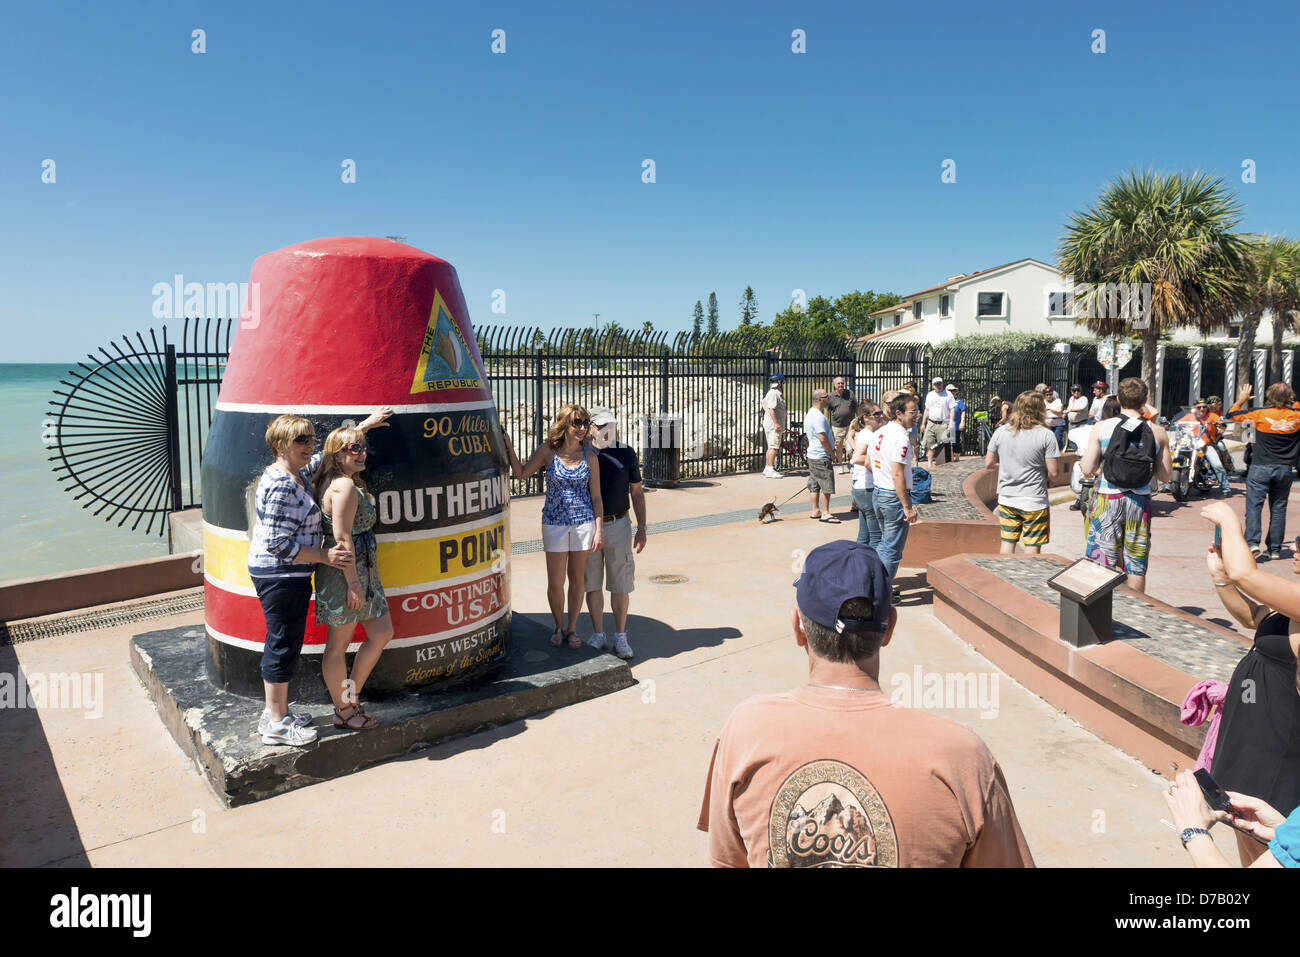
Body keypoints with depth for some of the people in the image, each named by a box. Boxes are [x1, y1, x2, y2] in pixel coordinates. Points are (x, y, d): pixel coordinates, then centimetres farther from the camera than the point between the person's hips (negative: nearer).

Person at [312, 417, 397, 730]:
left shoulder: (337, 482, 9)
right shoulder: (345, 485, -19)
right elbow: (342, 537, -22)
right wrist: (353, 583, -21)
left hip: (362, 572, 11)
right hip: (344, 574, -11)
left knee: (382, 633, 14)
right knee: (338, 644, 4)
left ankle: (350, 694, 26)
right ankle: (344, 711, 18)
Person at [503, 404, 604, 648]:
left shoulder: (589, 456, -3)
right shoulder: (548, 451, -4)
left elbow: (596, 497, 0)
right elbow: (521, 474, 2)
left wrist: (599, 530, -2)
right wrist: (509, 447, -8)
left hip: (583, 521, 0)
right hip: (554, 522, 0)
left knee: (577, 578, 10)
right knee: (555, 582, 3)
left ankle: (572, 628, 26)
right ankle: (559, 626, 27)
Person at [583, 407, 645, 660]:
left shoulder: (626, 454, 1)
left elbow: (637, 492, 5)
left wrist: (642, 528, 1)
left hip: (618, 526, 0)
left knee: (620, 585, 3)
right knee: (592, 584, 8)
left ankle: (620, 637, 16)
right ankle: (598, 636, 20)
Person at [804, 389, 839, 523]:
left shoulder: (810, 413, 13)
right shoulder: (818, 416, -20)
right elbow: (823, 438, -23)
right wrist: (832, 452, -10)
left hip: (812, 455, 10)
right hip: (821, 457, -10)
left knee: (815, 485, 14)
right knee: (826, 485, -6)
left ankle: (816, 510, 21)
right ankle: (825, 513, -3)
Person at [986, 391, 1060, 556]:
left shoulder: (1000, 432, -1)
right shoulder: (1046, 435, -12)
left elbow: (988, 464, 6)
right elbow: (1052, 474, -12)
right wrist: (1046, 481, 9)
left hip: (1006, 499, 4)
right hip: (1034, 501, -4)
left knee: (1008, 542, 13)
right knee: (1032, 548, 6)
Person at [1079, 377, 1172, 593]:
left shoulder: (1102, 428, -7)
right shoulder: (1158, 433, -1)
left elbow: (1087, 469, -8)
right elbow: (1166, 476, 3)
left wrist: (1085, 457, 12)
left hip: (1107, 500, -2)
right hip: (1140, 502, 2)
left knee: (1103, 561, 6)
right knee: (1136, 566, 13)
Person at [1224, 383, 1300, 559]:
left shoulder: (1260, 414, -10)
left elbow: (1230, 414, 1)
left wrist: (1242, 399, 17)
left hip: (1261, 468, -3)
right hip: (1285, 469, 3)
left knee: (1254, 505, -4)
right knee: (1278, 508, 9)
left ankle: (1253, 543, -20)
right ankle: (1275, 549, 14)